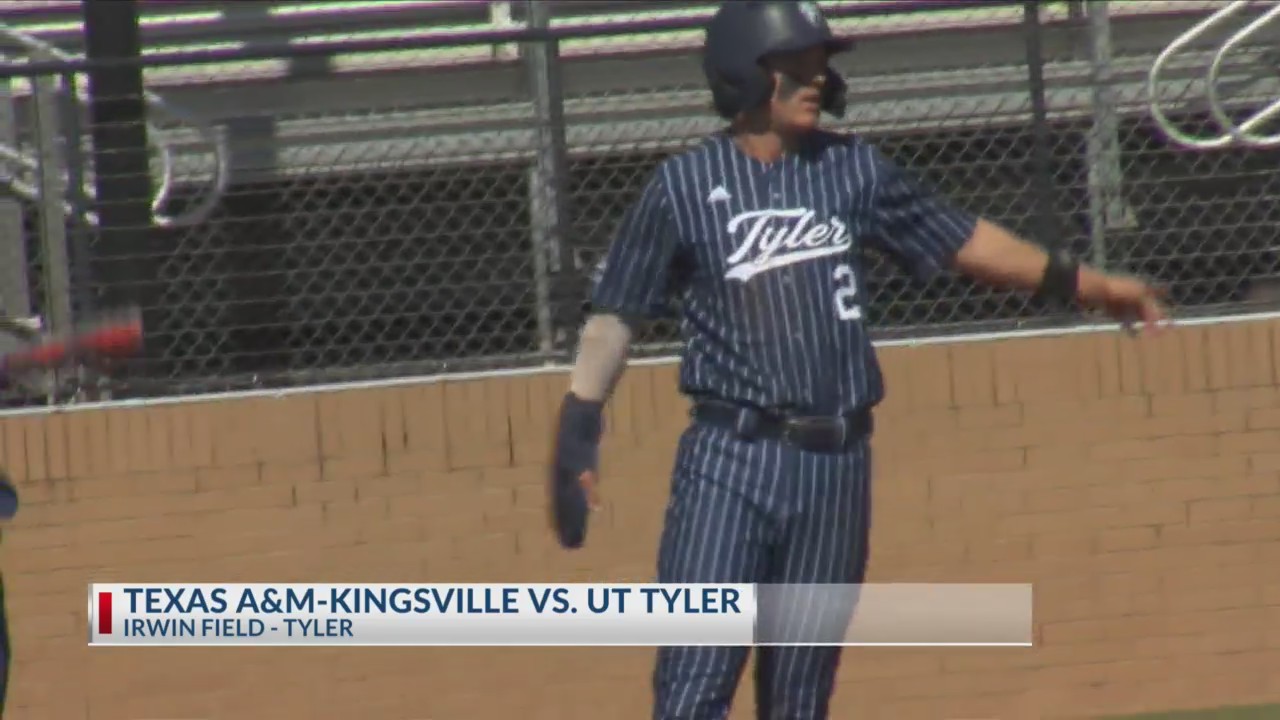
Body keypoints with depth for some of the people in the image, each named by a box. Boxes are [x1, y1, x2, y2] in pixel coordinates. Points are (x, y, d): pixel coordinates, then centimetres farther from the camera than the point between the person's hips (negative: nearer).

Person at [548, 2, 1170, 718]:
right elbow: (617, 313, 1)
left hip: (836, 467, 3)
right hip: (729, 460, -3)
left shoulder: (854, 170, 9)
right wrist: (579, 431, -6)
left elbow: (961, 239, 17)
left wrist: (1090, 284, 17)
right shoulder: (685, 186, 0)